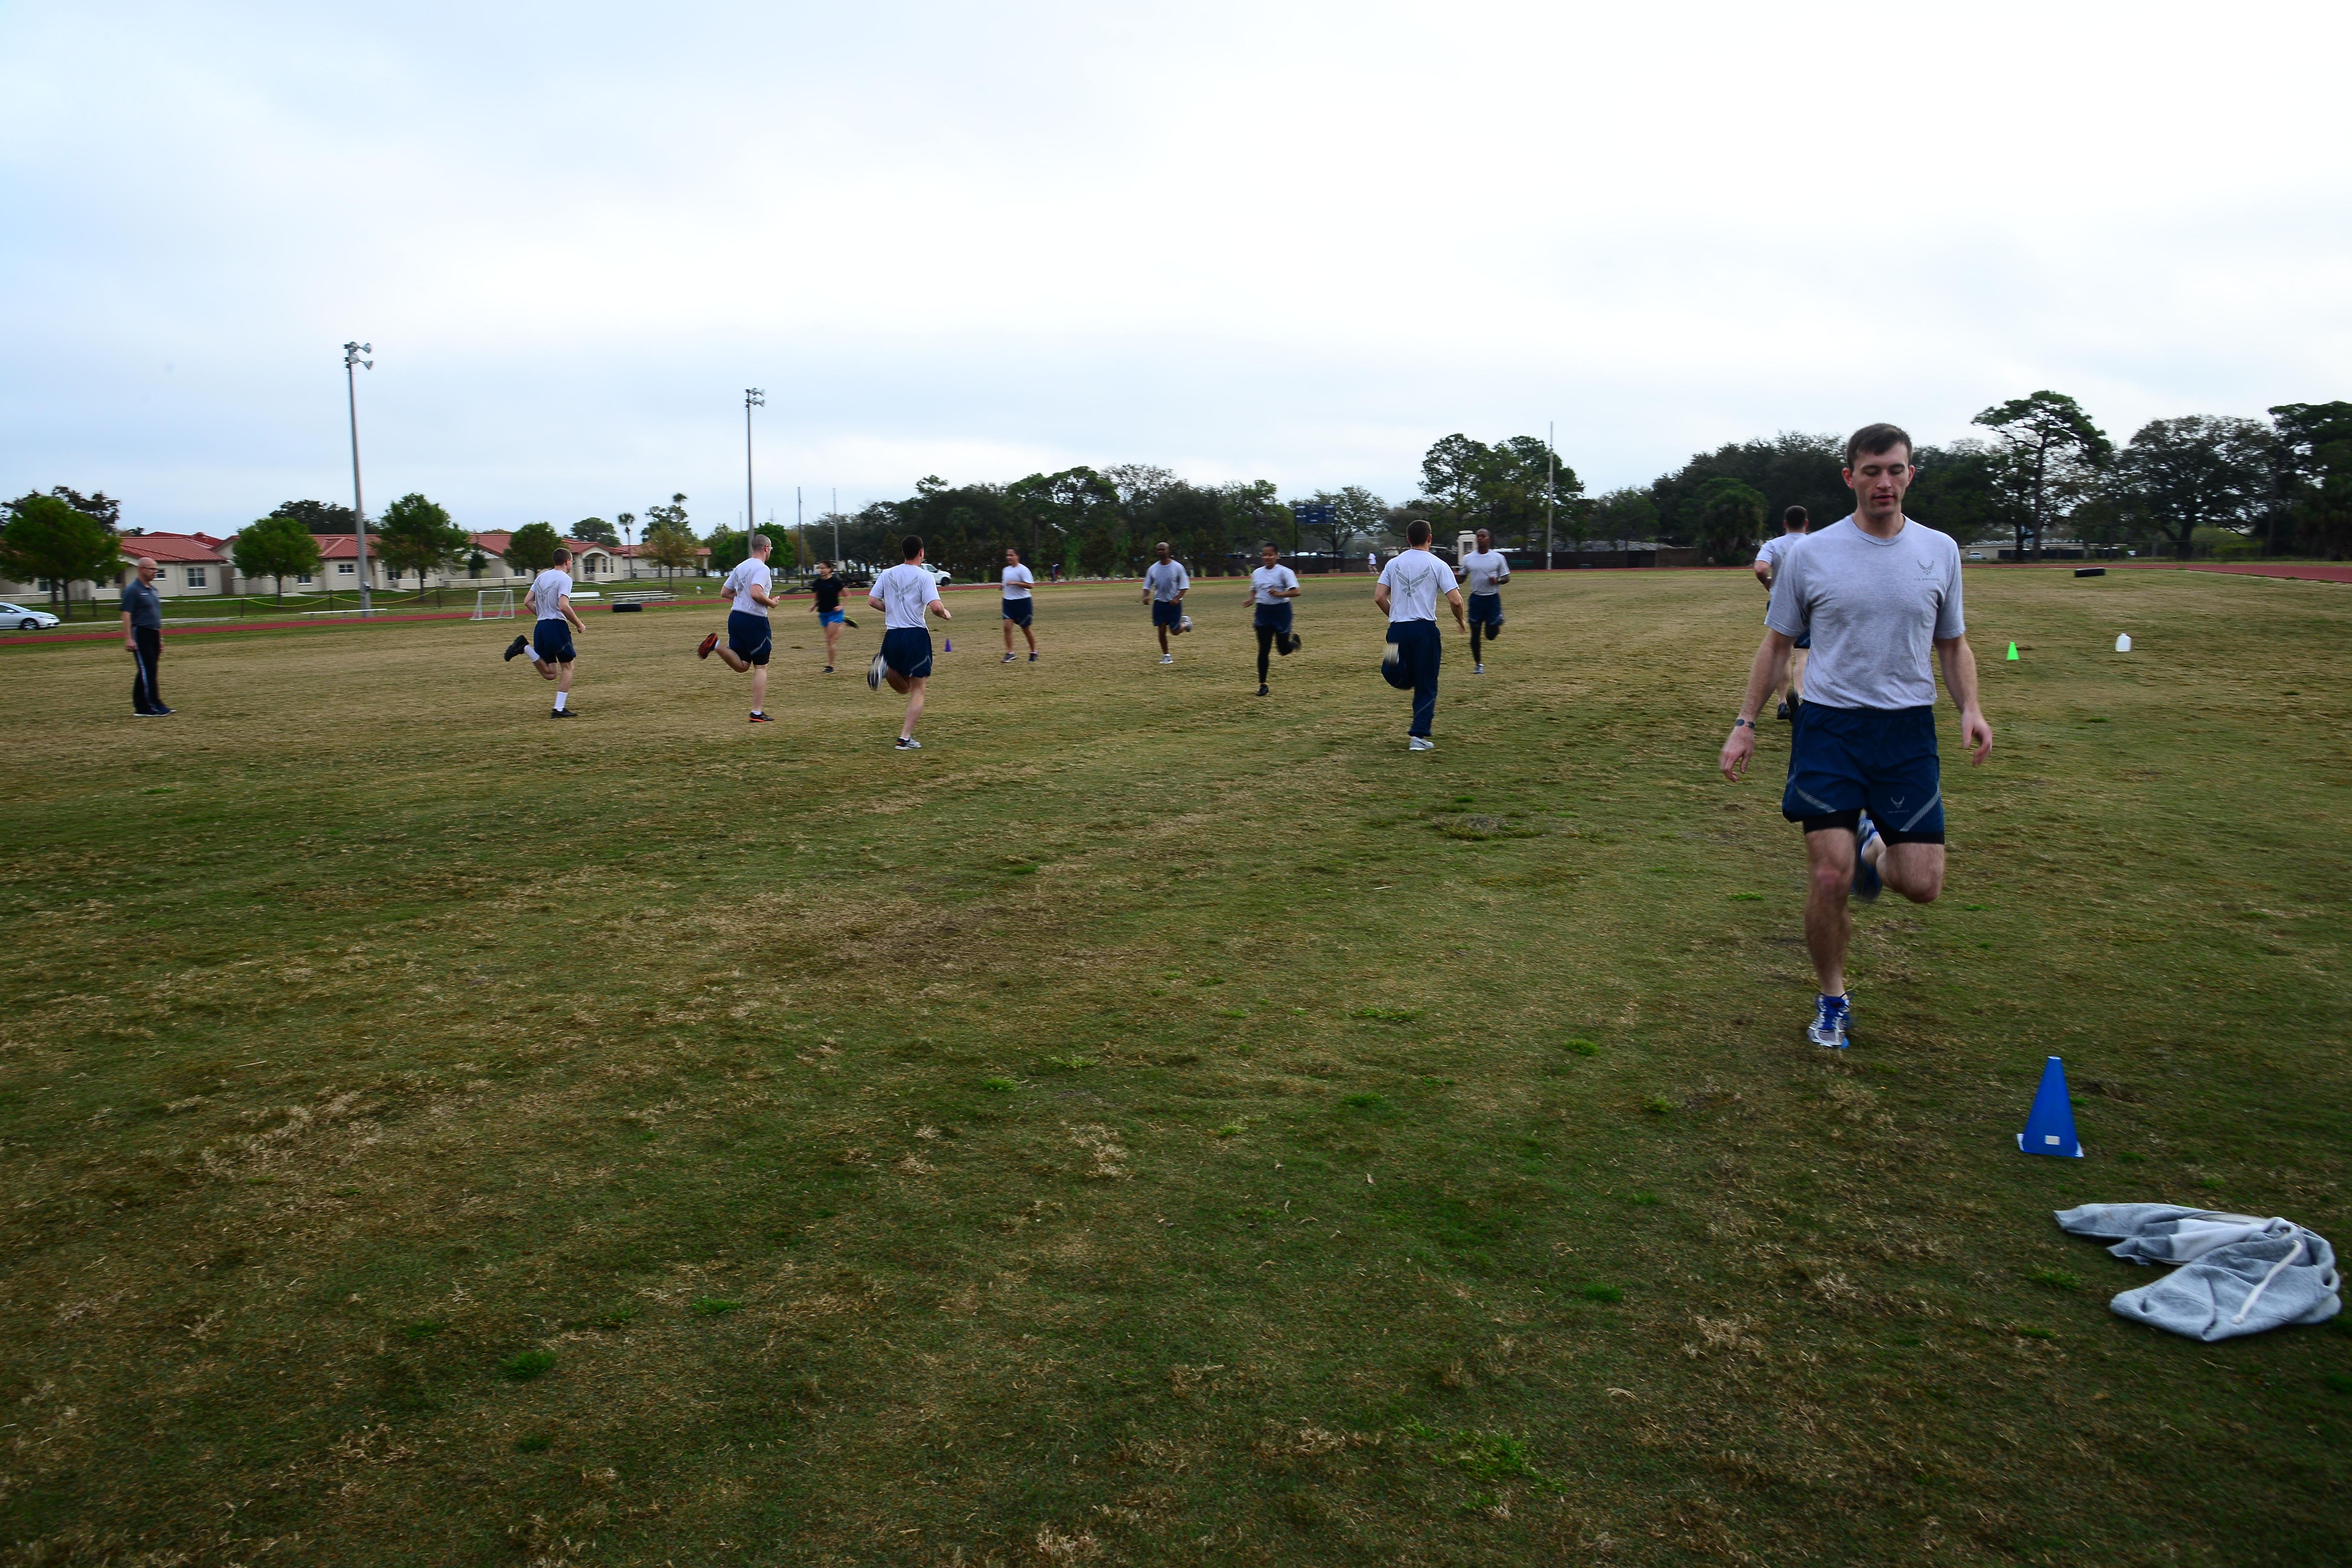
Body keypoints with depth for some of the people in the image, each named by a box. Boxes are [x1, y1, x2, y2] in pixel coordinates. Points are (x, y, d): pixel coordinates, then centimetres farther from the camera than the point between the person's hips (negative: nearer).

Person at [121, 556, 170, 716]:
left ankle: (142, 707, 12)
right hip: (141, 635, -9)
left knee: (148, 672, 9)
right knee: (147, 671, -10)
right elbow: (126, 615, -14)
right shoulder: (133, 590, -8)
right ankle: (154, 707, -12)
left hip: (154, 635, 9)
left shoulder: (153, 590, 18)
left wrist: (160, 638, 22)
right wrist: (128, 639, -20)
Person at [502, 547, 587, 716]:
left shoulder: (542, 577, 15)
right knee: (567, 667, 6)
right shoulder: (565, 579, -8)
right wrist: (579, 624, -10)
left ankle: (525, 647, -9)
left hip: (540, 626, 7)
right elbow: (564, 606, -20)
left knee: (551, 674, 9)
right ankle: (560, 709, 0)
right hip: (558, 626, -7)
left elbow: (528, 601, 14)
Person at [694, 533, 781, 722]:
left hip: (736, 616, 7)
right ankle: (758, 713, 1)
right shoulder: (763, 569, -12)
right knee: (761, 667, 2)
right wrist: (771, 603, -10)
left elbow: (725, 592, 18)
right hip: (755, 620, -7)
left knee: (741, 666, 13)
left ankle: (716, 644, -9)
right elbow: (756, 593, -27)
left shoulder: (741, 567, 14)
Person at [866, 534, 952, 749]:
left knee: (904, 688, 21)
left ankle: (884, 667, -9)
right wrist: (946, 615, 5)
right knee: (917, 691, 4)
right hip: (916, 635, -4)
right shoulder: (925, 576, -6)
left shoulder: (888, 574, 9)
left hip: (892, 635, 5)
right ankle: (906, 738, -5)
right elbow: (936, 607, -16)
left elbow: (872, 600, 8)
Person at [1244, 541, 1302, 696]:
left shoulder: (1284, 572, -8)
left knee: (1284, 650, 0)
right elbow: (1254, 590, 21)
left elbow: (1296, 592, -14)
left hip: (1281, 611, -3)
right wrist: (1251, 600, -1)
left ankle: (1294, 640, 38)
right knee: (1263, 650, -2)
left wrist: (1280, 594, -29)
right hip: (1263, 612, 4)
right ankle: (1262, 685, 6)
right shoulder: (1257, 573, 7)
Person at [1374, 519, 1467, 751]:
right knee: (1426, 686, 7)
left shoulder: (1393, 563, 9)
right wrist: (1461, 621, 12)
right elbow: (1455, 600, -8)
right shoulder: (1438, 565, -1)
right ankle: (1419, 737, 1)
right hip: (1424, 628, -3)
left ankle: (1393, 660, -18)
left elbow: (1379, 597, 5)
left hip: (1397, 628, 3)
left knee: (1406, 679, 16)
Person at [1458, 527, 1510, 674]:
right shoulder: (1468, 558, 4)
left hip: (1493, 598, -2)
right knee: (1475, 633, 0)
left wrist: (1498, 580, -19)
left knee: (1491, 635, -2)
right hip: (1476, 598, 2)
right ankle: (1478, 664, 15)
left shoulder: (1498, 557, -1)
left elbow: (1506, 578, 3)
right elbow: (1462, 578, 12)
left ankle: (1498, 622, 34)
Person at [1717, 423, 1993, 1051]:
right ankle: (1832, 1001, 13)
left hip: (1908, 730, 2)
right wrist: (1745, 725, 3)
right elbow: (1776, 645, 8)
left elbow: (1953, 644, 14)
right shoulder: (1810, 555, -1)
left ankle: (1872, 845, 33)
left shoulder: (1939, 550, 6)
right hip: (1829, 724, -2)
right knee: (1831, 878, -9)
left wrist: (1971, 708, -3)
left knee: (1922, 885, -3)